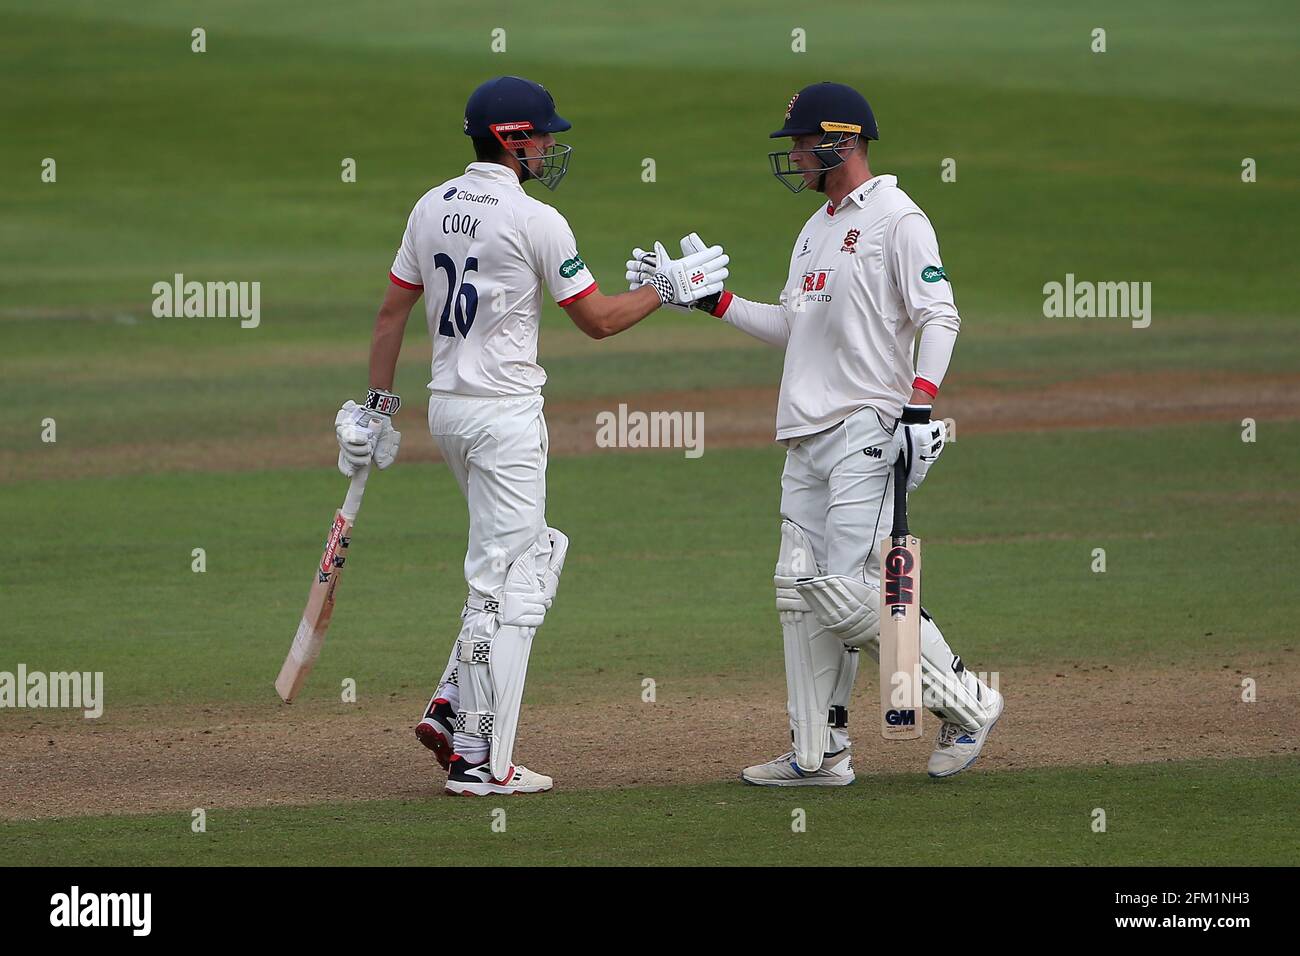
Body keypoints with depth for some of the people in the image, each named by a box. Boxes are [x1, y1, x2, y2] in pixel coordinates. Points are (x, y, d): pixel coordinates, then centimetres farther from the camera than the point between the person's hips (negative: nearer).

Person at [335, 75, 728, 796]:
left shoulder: (432, 208, 7)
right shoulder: (535, 221, -14)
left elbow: (392, 311, 10)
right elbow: (597, 320, -8)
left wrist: (378, 403, 15)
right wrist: (667, 287, 5)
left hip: (446, 410, 8)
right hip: (505, 414, -8)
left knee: (536, 551, 21)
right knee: (504, 583, -4)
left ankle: (453, 708, 13)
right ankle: (481, 760, -5)